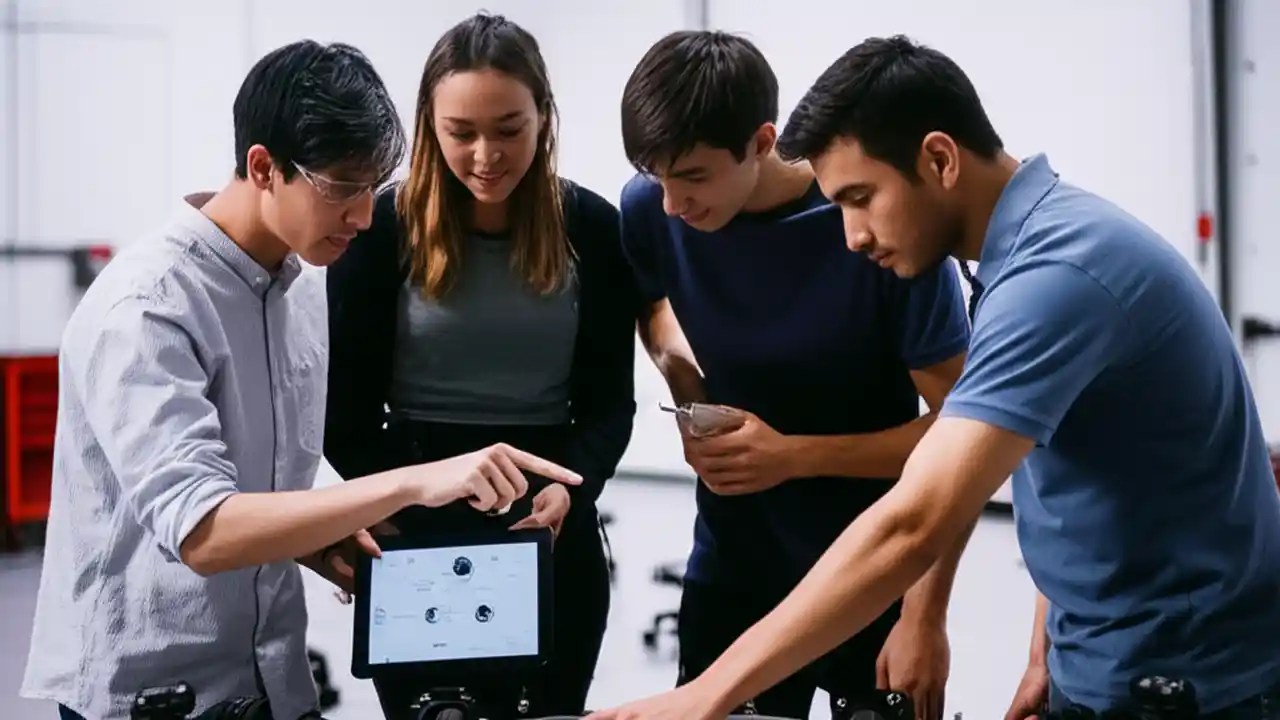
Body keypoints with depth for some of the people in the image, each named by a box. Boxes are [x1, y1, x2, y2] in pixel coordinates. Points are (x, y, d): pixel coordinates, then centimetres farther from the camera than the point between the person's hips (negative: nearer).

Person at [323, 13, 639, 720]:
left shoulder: (592, 227, -1)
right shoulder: (384, 227, -7)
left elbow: (609, 402, 2)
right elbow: (346, 416, -4)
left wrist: (567, 490, -17)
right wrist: (415, 523, -16)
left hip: (557, 536, 2)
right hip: (416, 540, -2)